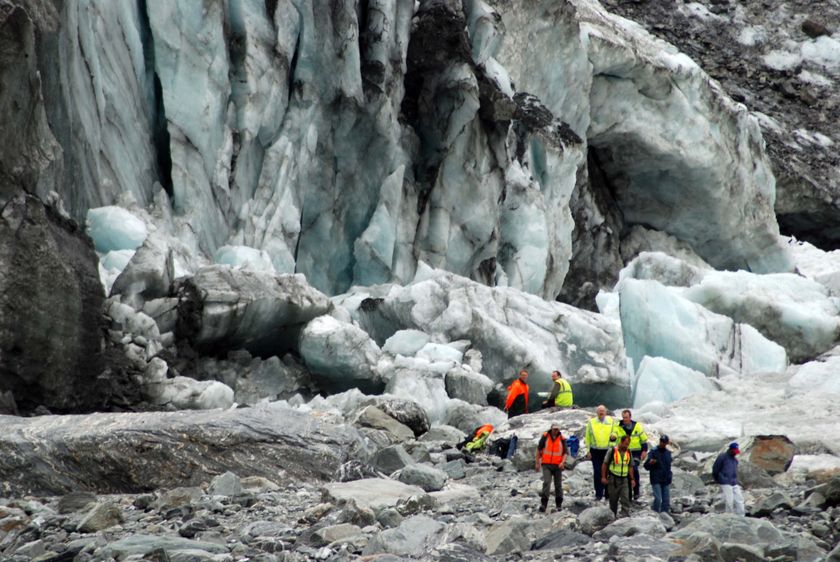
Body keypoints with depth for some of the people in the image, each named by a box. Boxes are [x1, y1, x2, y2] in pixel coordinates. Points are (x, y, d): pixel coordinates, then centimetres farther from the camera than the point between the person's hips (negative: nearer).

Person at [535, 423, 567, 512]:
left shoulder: (562, 439, -1)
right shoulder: (545, 437, -2)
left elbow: (565, 453, 1)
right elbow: (539, 449, 7)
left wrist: (562, 462, -18)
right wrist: (537, 463, 5)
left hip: (558, 465, 2)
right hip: (546, 465, -2)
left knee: (558, 485, 8)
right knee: (546, 482, -17)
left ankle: (559, 504, 21)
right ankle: (543, 504, -21)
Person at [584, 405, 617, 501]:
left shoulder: (611, 421, 6)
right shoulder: (591, 422, 5)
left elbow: (615, 432, 13)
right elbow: (587, 437, 8)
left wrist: (614, 435, -13)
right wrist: (588, 450, 2)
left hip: (608, 450, 1)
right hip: (595, 451, -1)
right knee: (597, 473, -4)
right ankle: (598, 494, 1)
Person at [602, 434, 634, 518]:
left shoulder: (628, 453, 5)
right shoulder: (612, 451, -8)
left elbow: (630, 467, 13)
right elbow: (605, 464, -3)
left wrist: (632, 479, 8)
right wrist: (603, 477, -7)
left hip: (624, 479, 3)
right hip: (613, 479, -3)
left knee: (625, 499, -8)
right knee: (613, 499, 6)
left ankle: (626, 516, -11)